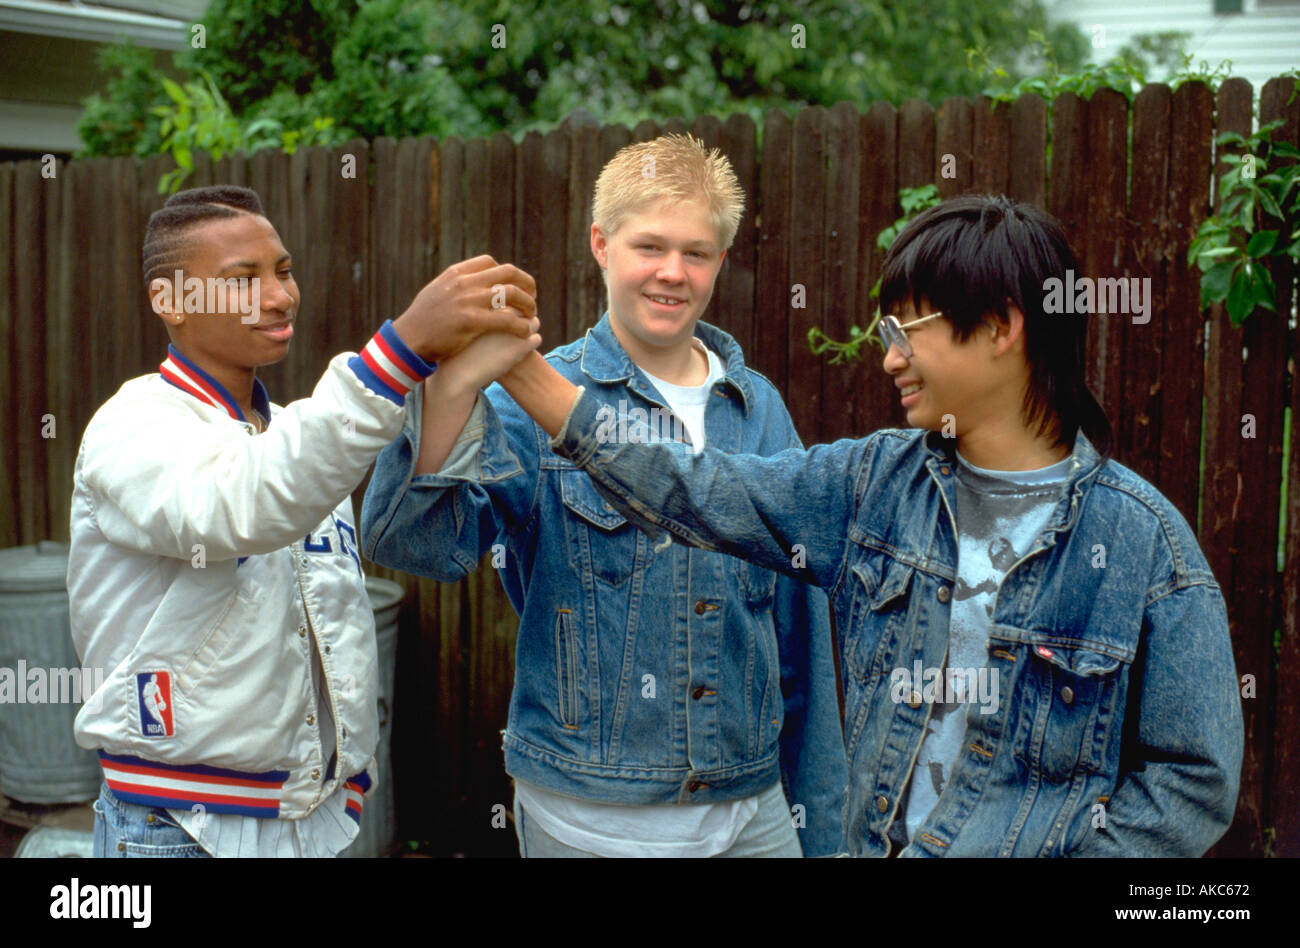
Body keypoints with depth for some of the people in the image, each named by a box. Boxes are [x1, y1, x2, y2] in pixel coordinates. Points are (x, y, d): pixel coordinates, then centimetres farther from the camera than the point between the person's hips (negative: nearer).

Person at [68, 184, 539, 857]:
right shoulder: (135, 427, -14)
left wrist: (351, 786, 12)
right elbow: (239, 511, -37)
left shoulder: (300, 438, 11)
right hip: (182, 827, -6)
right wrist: (404, 347, -43)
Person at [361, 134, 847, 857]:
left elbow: (802, 632, 9)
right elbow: (415, 542, -22)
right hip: (588, 817, -3)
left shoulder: (762, 410, 5)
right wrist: (453, 388, -39)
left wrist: (822, 828, 11)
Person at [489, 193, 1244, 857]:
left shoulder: (1143, 542, -15)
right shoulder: (877, 480, -2)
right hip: (876, 839, 5)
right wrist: (522, 370, -6)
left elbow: (1196, 781, -13)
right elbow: (693, 496, -3)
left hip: (1027, 846, -4)